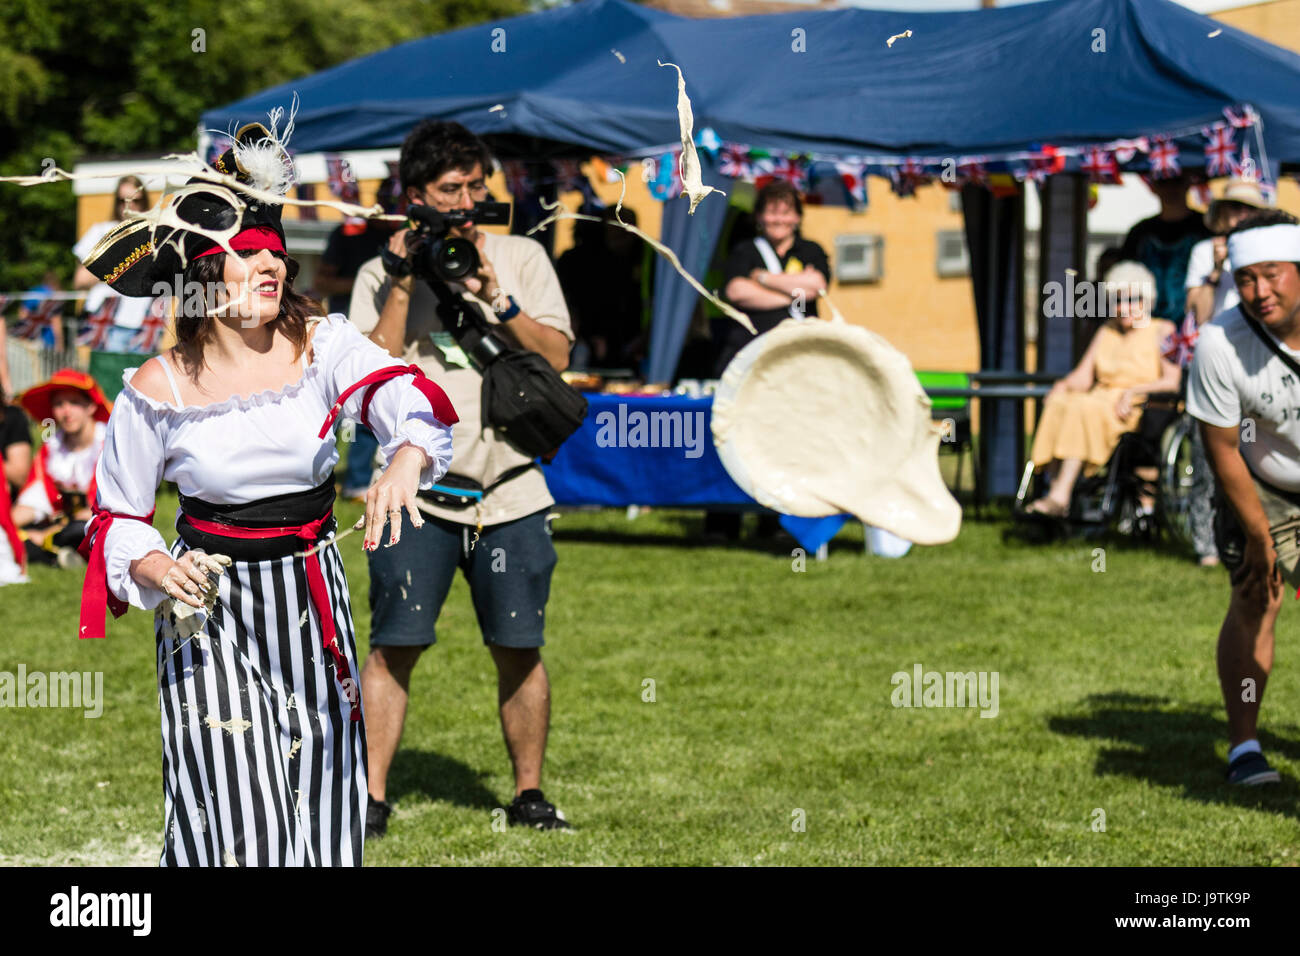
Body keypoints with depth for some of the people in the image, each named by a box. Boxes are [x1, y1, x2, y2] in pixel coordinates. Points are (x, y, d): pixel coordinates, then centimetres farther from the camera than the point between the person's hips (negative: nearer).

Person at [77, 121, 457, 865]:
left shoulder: (323, 345, -6)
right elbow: (118, 517, 2)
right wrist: (158, 570, -19)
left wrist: (405, 461, -46)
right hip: (214, 615, -2)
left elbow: (397, 392, -25)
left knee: (320, 803, 9)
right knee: (236, 820, -8)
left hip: (313, 603, 3)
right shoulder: (157, 391, -8)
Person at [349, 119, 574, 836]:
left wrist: (493, 296, -9)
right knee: (394, 645, -6)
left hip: (510, 489, 1)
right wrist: (404, 287, -10)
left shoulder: (521, 259, 9)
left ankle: (529, 794, 16)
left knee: (518, 650, 4)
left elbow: (556, 355, 1)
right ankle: (372, 797, 0)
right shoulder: (382, 275, 6)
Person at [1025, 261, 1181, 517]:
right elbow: (1084, 376, 15)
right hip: (1102, 400, 5)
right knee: (1058, 404, -27)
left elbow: (1173, 381, -7)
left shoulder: (1162, 332, 6)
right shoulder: (1106, 332, 25)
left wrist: (1133, 391, -18)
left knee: (1084, 408, -34)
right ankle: (1056, 487, -36)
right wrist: (1064, 385, -7)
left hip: (1138, 410, -5)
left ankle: (1060, 496, -44)